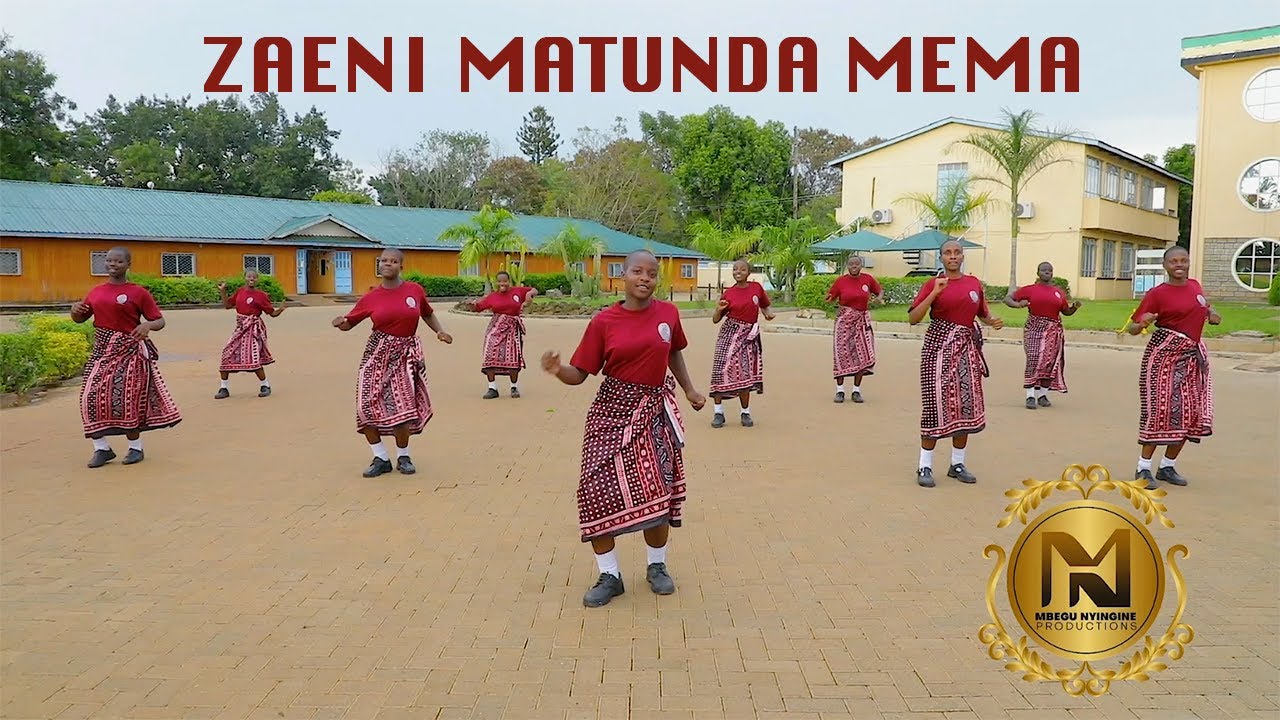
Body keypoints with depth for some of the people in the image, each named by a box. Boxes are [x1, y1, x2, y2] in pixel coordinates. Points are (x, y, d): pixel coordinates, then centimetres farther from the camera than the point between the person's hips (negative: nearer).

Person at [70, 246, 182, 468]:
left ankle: (135, 448, 15)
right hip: (102, 350, 5)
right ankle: (102, 448, 11)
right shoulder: (96, 292, 10)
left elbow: (160, 321, -4)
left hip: (129, 351, -5)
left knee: (128, 398, 0)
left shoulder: (138, 292, -4)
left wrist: (148, 325, -26)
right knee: (92, 396, -1)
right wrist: (75, 310, -3)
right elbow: (80, 318, 19)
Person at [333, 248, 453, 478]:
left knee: (403, 406, -7)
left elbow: (428, 314, 18)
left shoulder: (415, 290, 1)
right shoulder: (371, 298, 0)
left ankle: (403, 457, 16)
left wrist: (440, 331, 3)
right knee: (367, 406, -4)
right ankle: (381, 458, 12)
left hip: (405, 353, -1)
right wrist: (340, 323, -16)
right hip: (378, 353, 1)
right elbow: (349, 323, 6)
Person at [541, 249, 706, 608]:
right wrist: (558, 370, -28)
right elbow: (580, 374, -8)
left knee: (658, 491, 2)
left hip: (653, 410, 1)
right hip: (612, 411, -1)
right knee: (597, 491, -5)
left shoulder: (668, 313, -1)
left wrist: (689, 390, 18)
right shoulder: (604, 321, -8)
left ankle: (657, 567, 27)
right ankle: (609, 576, 12)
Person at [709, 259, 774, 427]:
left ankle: (746, 412, 17)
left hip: (748, 335, 1)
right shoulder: (728, 293, 1)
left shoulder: (756, 287, 3)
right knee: (722, 368, -8)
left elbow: (764, 305, 19)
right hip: (730, 332, 0)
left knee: (745, 373, 2)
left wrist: (768, 313, -2)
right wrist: (719, 309, -16)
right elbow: (715, 320, 4)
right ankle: (718, 412, 1)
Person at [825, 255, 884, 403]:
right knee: (842, 353, -4)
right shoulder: (841, 280, -2)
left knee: (861, 355, 1)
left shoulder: (868, 279, 2)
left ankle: (857, 390, 11)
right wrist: (829, 299, -21)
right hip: (844, 320, -2)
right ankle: (839, 390, 3)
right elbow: (830, 297, 2)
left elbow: (879, 291, 15)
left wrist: (879, 298, -6)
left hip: (862, 321, 2)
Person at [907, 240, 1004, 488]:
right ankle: (925, 466, 3)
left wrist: (993, 321, -3)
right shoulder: (933, 283, -2)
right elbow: (913, 318, -10)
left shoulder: (974, 283, 9)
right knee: (936, 402, -6)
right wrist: (935, 293, -18)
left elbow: (983, 314, 19)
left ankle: (957, 464, 20)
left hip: (967, 348, 4)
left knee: (966, 404, 7)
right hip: (939, 346, -4)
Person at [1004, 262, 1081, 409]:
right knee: (1033, 360, -11)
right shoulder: (1029, 289, 0)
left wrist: (1075, 307, -2)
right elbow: (1007, 298, -1)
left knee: (1050, 362, 5)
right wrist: (1018, 304, -20)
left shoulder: (1059, 292, 11)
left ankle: (1042, 394, 16)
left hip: (1053, 331, 4)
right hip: (1034, 328, -4)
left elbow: (1066, 311, 19)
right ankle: (1030, 396, -9)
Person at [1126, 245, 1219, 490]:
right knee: (1160, 409, -9)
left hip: (1193, 355, 7)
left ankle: (1167, 466, 19)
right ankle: (1144, 468, 1)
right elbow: (1132, 328, -13)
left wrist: (1211, 313, 11)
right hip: (1165, 354, -7)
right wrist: (1142, 324, -35)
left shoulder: (1195, 286, 8)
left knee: (1190, 413, 7)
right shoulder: (1157, 293, -11)